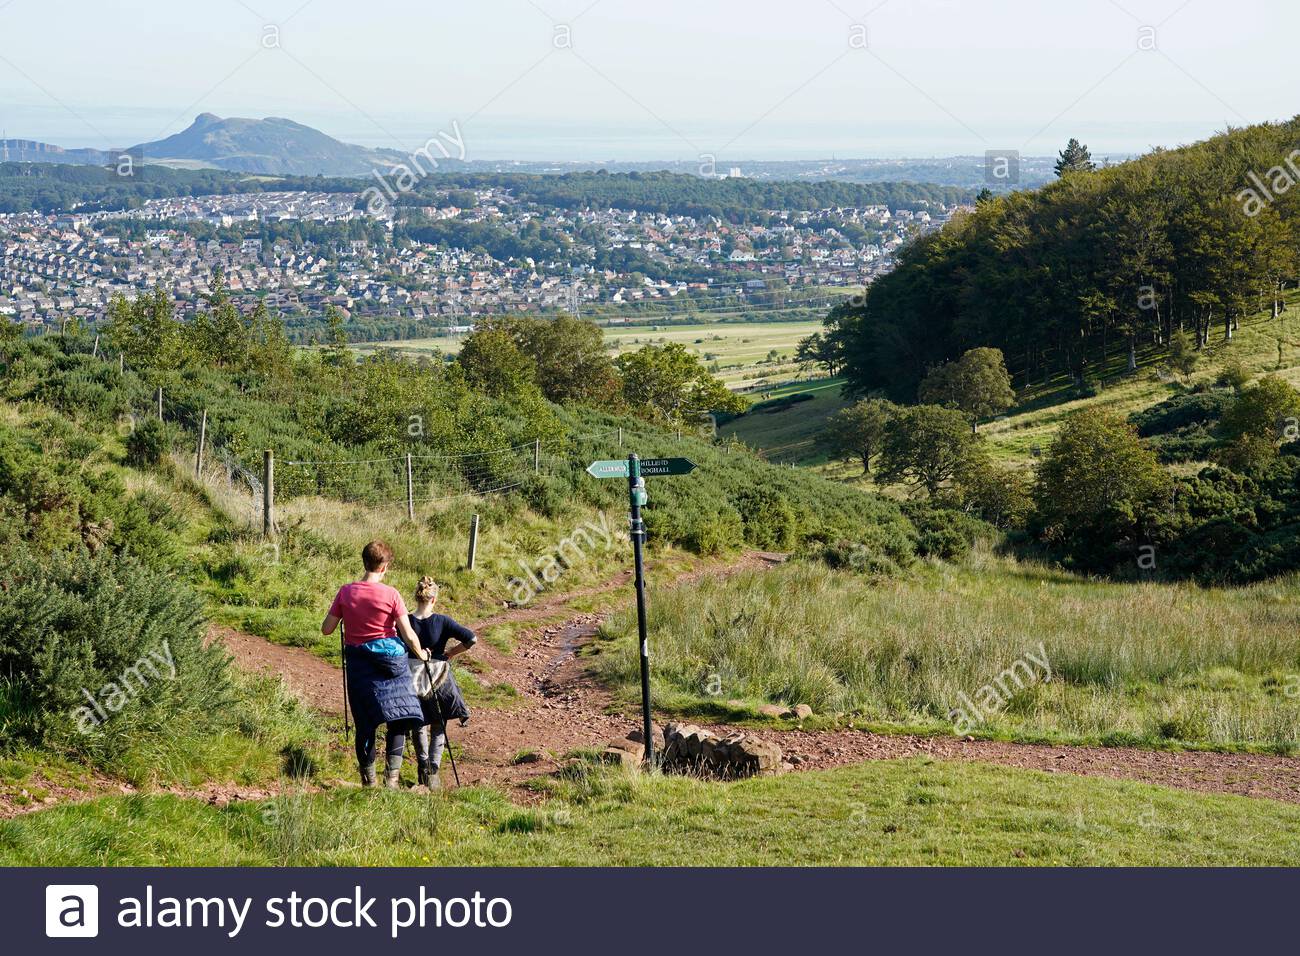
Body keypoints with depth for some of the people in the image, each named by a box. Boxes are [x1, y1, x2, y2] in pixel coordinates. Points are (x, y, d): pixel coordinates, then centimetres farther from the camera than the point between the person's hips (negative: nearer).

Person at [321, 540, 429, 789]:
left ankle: (368, 780, 15)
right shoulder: (391, 594, -10)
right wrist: (421, 654, 10)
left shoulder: (346, 592, -4)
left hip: (359, 663, 2)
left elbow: (326, 628, 0)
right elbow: (408, 635, -8)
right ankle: (391, 776, 1)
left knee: (365, 723, 10)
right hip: (390, 662, -2)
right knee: (397, 721, 9)